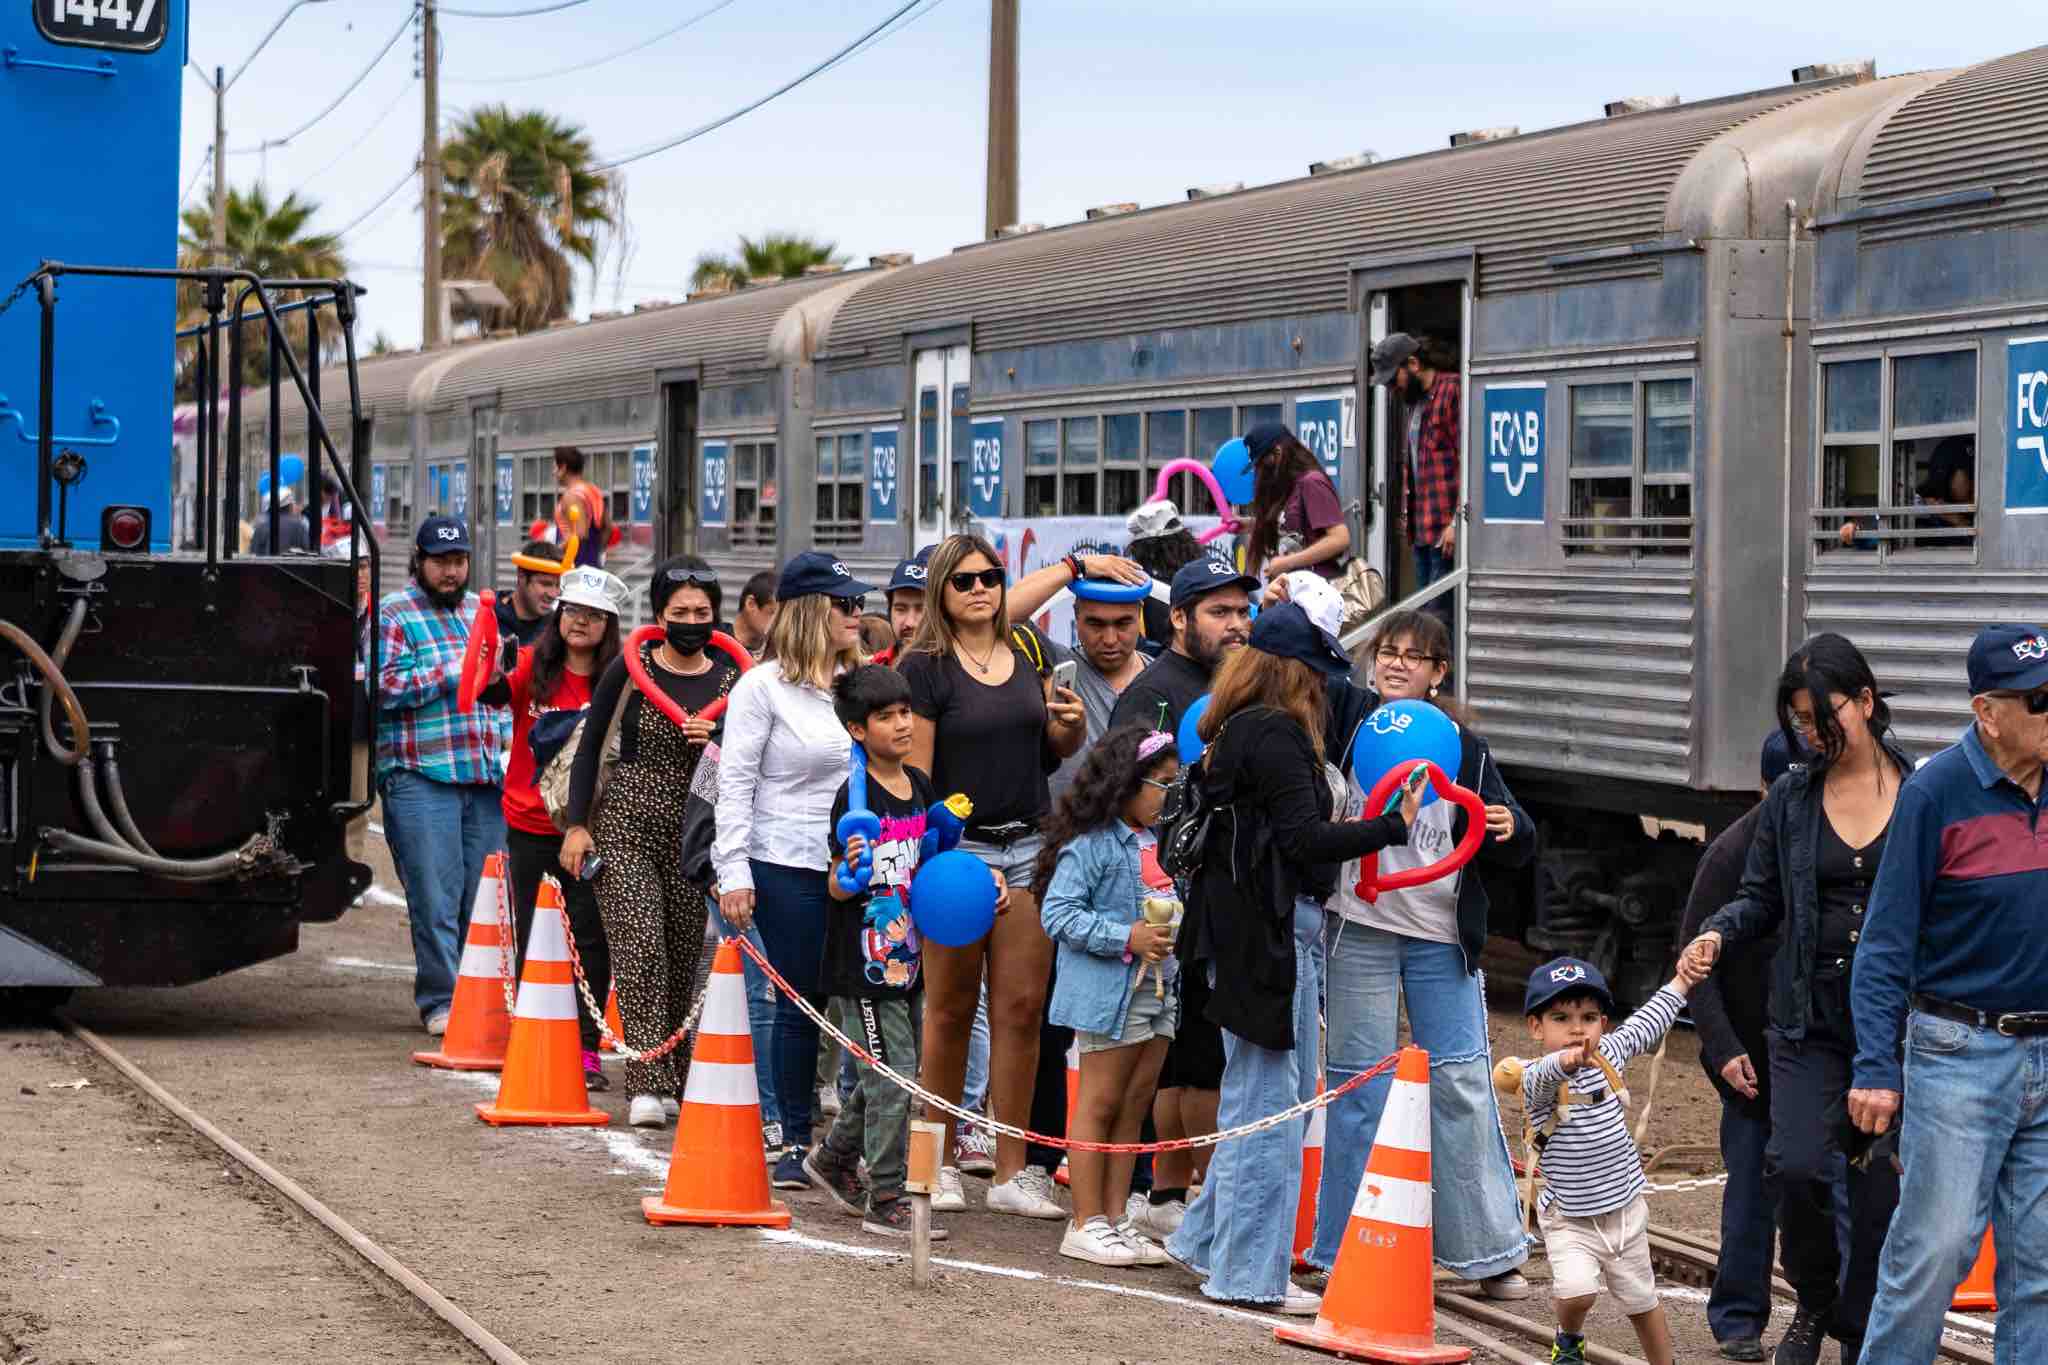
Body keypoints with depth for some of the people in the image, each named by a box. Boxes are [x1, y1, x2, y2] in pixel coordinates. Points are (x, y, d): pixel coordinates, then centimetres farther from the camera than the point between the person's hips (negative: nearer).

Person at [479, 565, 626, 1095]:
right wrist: (496, 673, -40)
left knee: (590, 938, -2)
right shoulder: (532, 665, -2)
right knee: (532, 938, 8)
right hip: (530, 825, 0)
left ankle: (586, 1050, 5)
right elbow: (491, 692, -19)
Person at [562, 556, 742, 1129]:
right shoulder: (630, 669, -1)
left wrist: (718, 739, -11)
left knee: (684, 959, 4)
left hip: (693, 834, 2)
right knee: (640, 947, -15)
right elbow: (591, 747, 5)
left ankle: (674, 1081, 17)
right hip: (626, 827, -2)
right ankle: (649, 1085, -18)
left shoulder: (731, 682, 4)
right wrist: (577, 824, 0)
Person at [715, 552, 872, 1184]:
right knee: (801, 1004, 2)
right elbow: (735, 785, -5)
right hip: (788, 870, -4)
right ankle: (795, 1141, 12)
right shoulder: (763, 687, -4)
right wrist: (734, 872, -11)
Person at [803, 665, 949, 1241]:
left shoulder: (921, 788, 8)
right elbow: (837, 890, -11)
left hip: (907, 956, 7)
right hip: (863, 963, -7)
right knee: (894, 1077, -8)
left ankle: (834, 1157, 36)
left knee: (889, 1075, 16)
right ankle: (884, 1201, 0)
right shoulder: (855, 798, -13)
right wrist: (850, 870, -32)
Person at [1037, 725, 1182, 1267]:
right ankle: (1086, 1224, 4)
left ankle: (1116, 1217, 17)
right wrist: (1127, 938, -22)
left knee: (1134, 1107, 10)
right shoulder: (1090, 844, -13)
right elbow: (1058, 914, -17)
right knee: (1100, 1103, -1)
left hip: (1158, 990, 8)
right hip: (1108, 991, -8)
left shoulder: (1162, 842, 12)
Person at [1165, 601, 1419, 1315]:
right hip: (1272, 930, -10)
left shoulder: (1235, 731, 16)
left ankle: (1208, 1240, 24)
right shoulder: (1274, 735, -14)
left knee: (1273, 1097, 18)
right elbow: (1307, 839, -19)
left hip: (1247, 927, 10)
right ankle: (1249, 1273, 3)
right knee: (1269, 1102, -3)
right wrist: (1395, 825, -17)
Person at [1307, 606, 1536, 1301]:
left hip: (1442, 936, 2)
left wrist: (1511, 829, -11)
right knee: (1362, 1082, 1)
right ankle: (1351, 1249, 8)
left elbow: (1515, 849, 13)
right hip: (1359, 927, -2)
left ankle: (1487, 1248, 10)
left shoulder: (1463, 748, 10)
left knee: (1463, 1080, 2)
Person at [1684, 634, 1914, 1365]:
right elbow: (1762, 896, 12)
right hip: (1811, 1019, 1)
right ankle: (1816, 1299, 11)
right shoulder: (1791, 799, 5)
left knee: (1880, 1193, 0)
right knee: (1795, 1166, -16)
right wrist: (1717, 931, -8)